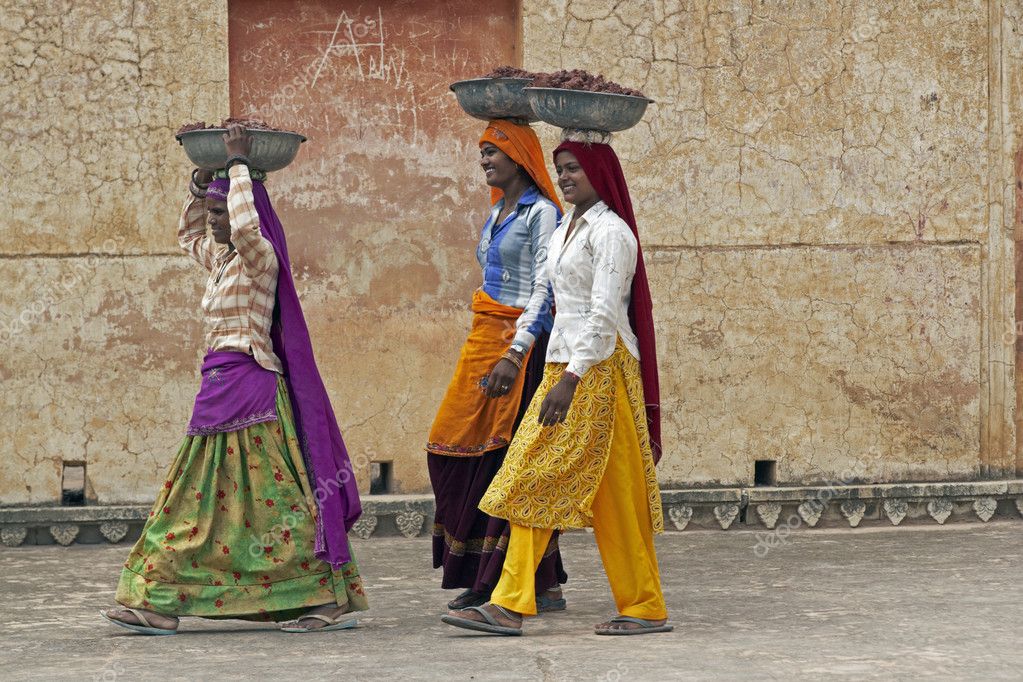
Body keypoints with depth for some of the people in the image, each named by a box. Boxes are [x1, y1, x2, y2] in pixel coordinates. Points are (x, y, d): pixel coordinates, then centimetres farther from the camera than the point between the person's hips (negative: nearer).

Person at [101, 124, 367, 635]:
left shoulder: (260, 258, -10)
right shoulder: (221, 261, 16)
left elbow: (245, 225, -33)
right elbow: (188, 233, 37)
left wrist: (237, 164, -20)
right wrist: (200, 179, 23)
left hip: (247, 382, -10)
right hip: (221, 384, 10)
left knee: (268, 496, -10)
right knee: (200, 495, 9)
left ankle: (329, 600, -7)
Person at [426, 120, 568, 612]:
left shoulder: (541, 213, -9)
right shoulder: (496, 214, 18)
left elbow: (544, 292, -17)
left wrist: (513, 354, -25)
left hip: (521, 342, -9)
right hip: (484, 340, 9)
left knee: (515, 459, -8)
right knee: (455, 448, 3)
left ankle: (543, 586, -3)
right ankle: (483, 577, 9)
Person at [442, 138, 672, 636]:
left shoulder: (610, 231, -10)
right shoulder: (565, 230, 17)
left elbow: (604, 312, -18)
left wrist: (571, 377, -25)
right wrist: (558, 373, 19)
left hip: (599, 365, -9)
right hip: (564, 362, 9)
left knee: (614, 491, -5)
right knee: (532, 481, 0)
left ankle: (646, 608, 5)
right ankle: (510, 604, -3)